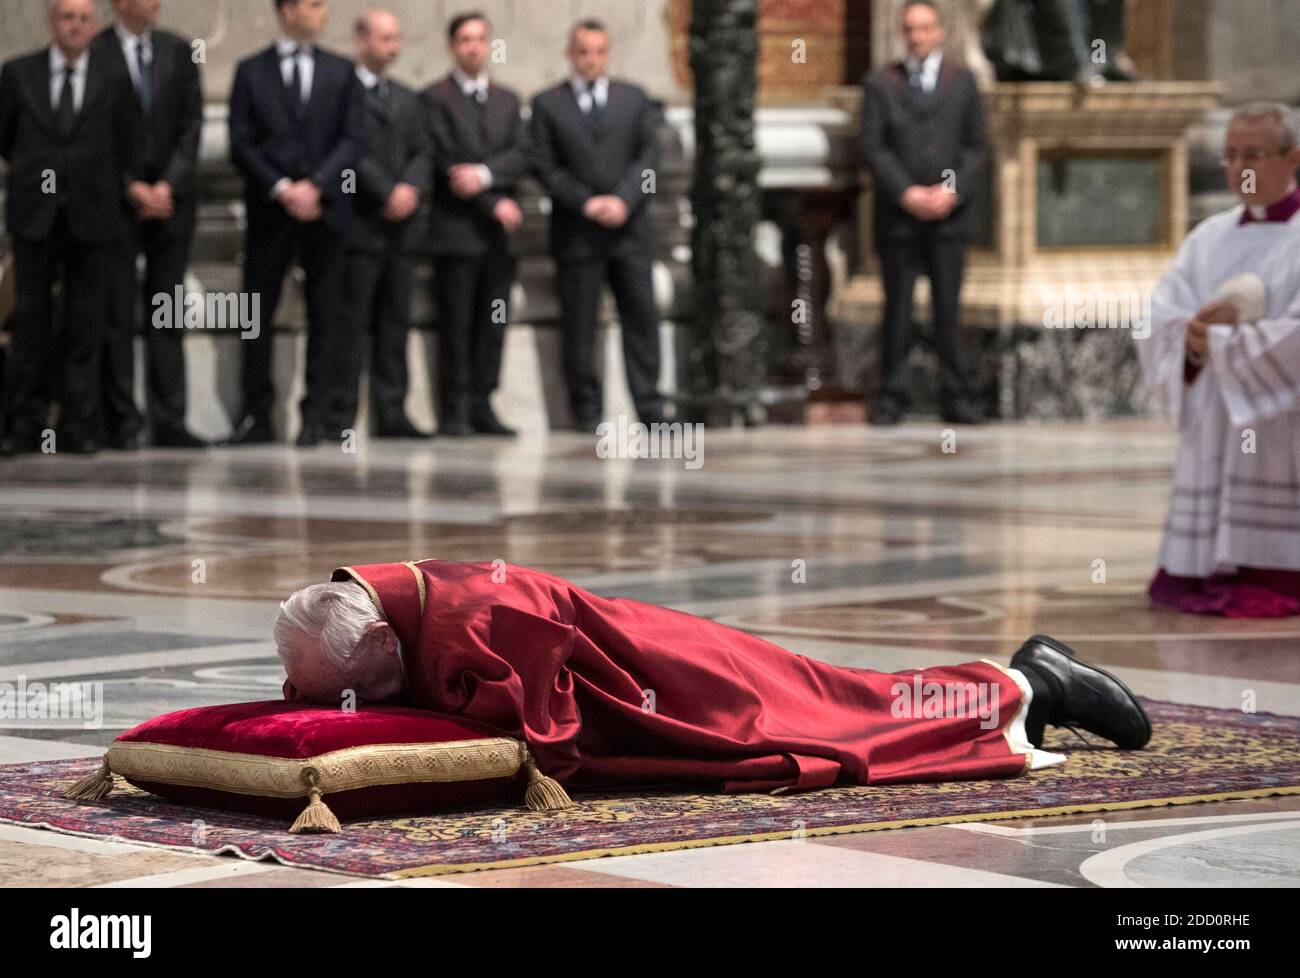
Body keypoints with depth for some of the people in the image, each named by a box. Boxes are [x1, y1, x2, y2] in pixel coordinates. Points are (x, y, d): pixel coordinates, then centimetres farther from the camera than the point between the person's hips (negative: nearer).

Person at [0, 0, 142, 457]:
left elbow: (127, 149, 9)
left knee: (85, 327, 1)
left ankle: (79, 427, 5)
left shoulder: (114, 80, 4)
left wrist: (128, 186, -3)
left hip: (90, 217, 0)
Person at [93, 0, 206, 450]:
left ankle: (168, 421, 5)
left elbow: (191, 124, 5)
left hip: (171, 197, 4)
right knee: (117, 313, -2)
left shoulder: (178, 51, 8)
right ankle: (121, 421, 3)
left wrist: (168, 185, -6)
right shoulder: (94, 54, -5)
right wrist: (133, 190, -10)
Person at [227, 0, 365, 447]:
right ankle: (257, 417, 5)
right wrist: (280, 189, -12)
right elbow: (241, 143, 0)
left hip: (326, 209, 1)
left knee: (323, 313, 0)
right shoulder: (251, 71, 6)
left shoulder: (341, 71, 10)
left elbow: (353, 138, 2)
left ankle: (314, 417, 4)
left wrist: (315, 185, -11)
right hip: (269, 210, -1)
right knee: (257, 312, -1)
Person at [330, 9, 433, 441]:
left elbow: (422, 151, 14)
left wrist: (411, 188, -5)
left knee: (394, 324, 5)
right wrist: (388, 192, -14)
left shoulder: (406, 99, 21)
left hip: (399, 227, 7)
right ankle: (340, 417, -5)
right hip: (357, 226, -7)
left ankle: (392, 414, 7)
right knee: (350, 324, -7)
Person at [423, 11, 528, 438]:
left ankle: (481, 407, 7)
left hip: (501, 233, 5)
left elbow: (519, 158, 4)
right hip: (457, 229, -5)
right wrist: (495, 205, -11)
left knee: (493, 324, 3)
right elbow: (448, 161, -8)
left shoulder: (507, 100, 17)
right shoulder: (436, 98, 0)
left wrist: (484, 174, -15)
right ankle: (454, 411, -2)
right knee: (456, 323, -4)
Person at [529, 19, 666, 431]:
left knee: (641, 316, -2)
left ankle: (650, 408, -1)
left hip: (628, 225, 2)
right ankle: (586, 409, 6)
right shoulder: (548, 104, 5)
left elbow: (649, 155, 5)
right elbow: (544, 166, -1)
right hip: (576, 231, -2)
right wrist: (586, 203, -11)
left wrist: (623, 200, -10)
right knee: (579, 323, -1)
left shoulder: (634, 99, 12)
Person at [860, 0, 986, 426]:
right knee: (897, 307, -2)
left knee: (948, 308, -1)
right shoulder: (879, 85, 7)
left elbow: (976, 147, 8)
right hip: (897, 214, -1)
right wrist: (907, 193, -12)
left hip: (948, 212, 1)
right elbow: (873, 147, 0)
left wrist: (953, 191, -8)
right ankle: (893, 396, 2)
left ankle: (957, 399, 1)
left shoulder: (962, 82, 11)